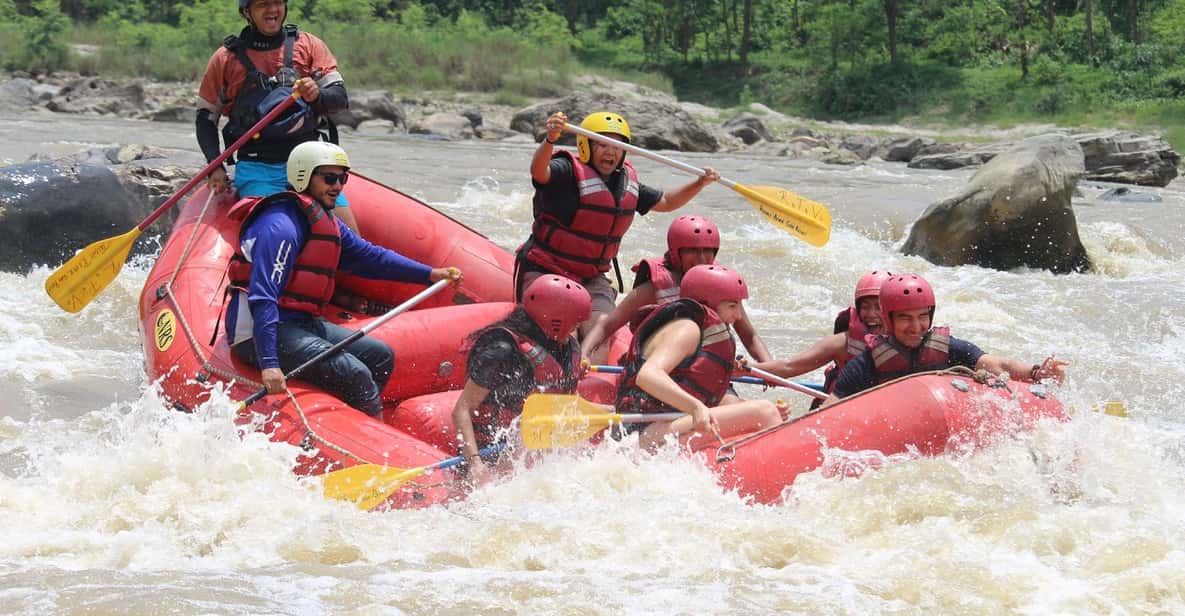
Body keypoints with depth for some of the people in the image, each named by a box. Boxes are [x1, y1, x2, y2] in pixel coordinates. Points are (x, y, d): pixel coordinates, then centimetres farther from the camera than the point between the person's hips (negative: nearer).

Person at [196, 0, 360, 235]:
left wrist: (317, 95, -19)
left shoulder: (308, 45, 9)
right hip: (256, 169, -1)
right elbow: (206, 118, 13)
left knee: (349, 233, -14)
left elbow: (340, 98, 3)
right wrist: (216, 167, -1)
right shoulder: (226, 58, 7)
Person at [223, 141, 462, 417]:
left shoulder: (325, 222, 13)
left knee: (381, 357, 9)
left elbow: (368, 256, 22)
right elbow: (262, 298, -28)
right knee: (354, 374, -22)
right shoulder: (281, 226, -21)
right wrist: (269, 364, -37)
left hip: (301, 323, 11)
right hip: (258, 332, -11)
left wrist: (431, 274, 13)